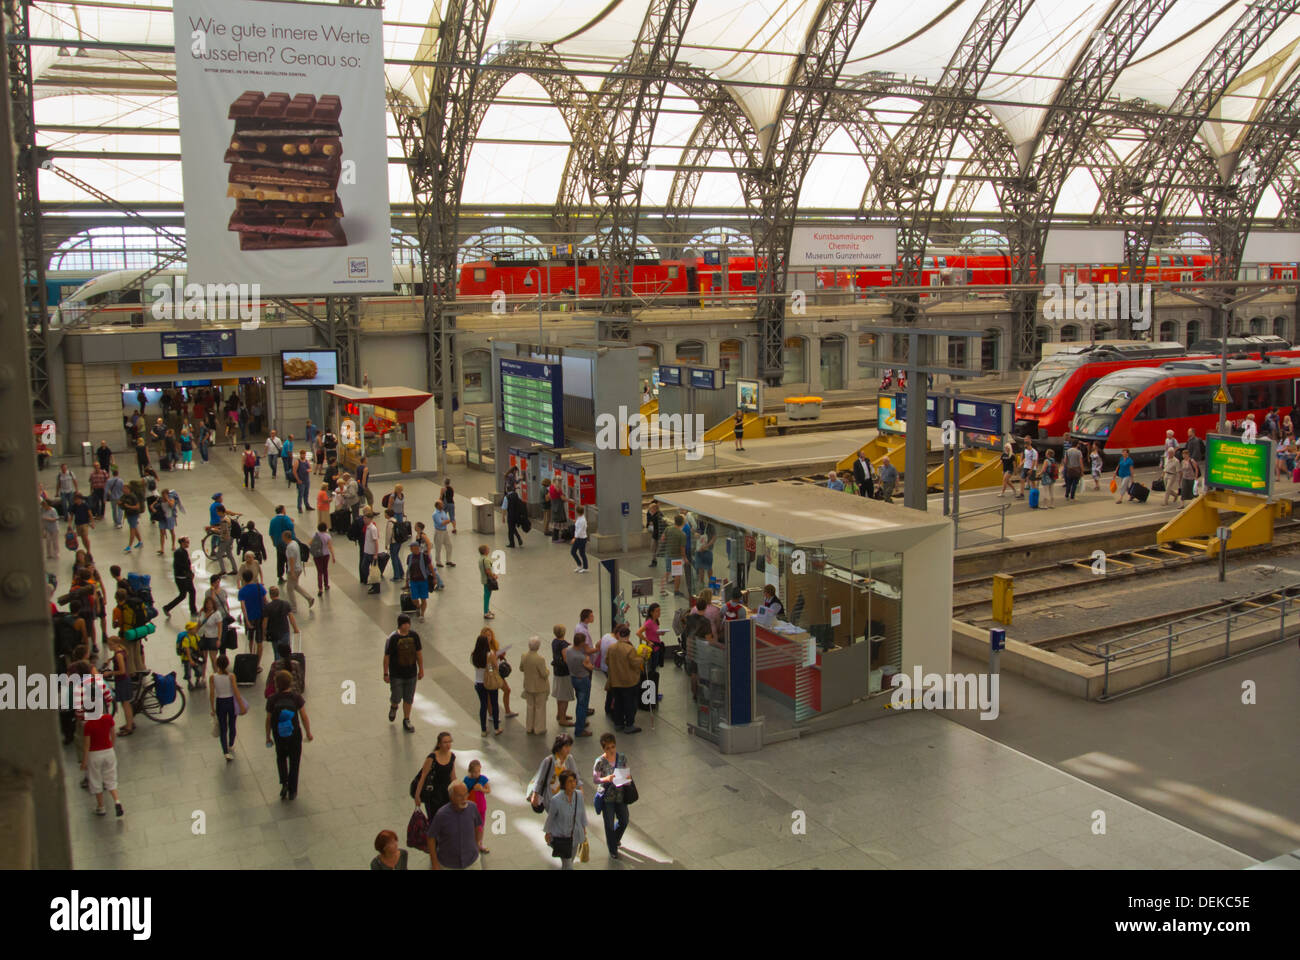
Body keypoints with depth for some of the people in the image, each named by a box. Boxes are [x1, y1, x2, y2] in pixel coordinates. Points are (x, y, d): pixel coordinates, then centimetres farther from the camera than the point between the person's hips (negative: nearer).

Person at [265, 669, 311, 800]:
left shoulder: (272, 700, -15)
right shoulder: (296, 698, -17)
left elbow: (268, 720, -5)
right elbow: (304, 717, -11)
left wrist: (268, 737, 9)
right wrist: (308, 733, 3)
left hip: (279, 736, 1)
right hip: (295, 735, -1)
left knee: (281, 758, 27)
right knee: (294, 761, 17)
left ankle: (284, 783, 11)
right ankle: (292, 791, 23)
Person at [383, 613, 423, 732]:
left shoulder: (414, 635, -5)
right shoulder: (392, 638, -16)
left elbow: (419, 653, 6)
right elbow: (386, 657, -9)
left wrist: (421, 670, 8)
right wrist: (386, 674, -7)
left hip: (411, 673, 3)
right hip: (396, 675, -3)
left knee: (408, 699, 11)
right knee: (396, 698, 7)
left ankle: (406, 720, 28)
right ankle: (393, 707, 42)